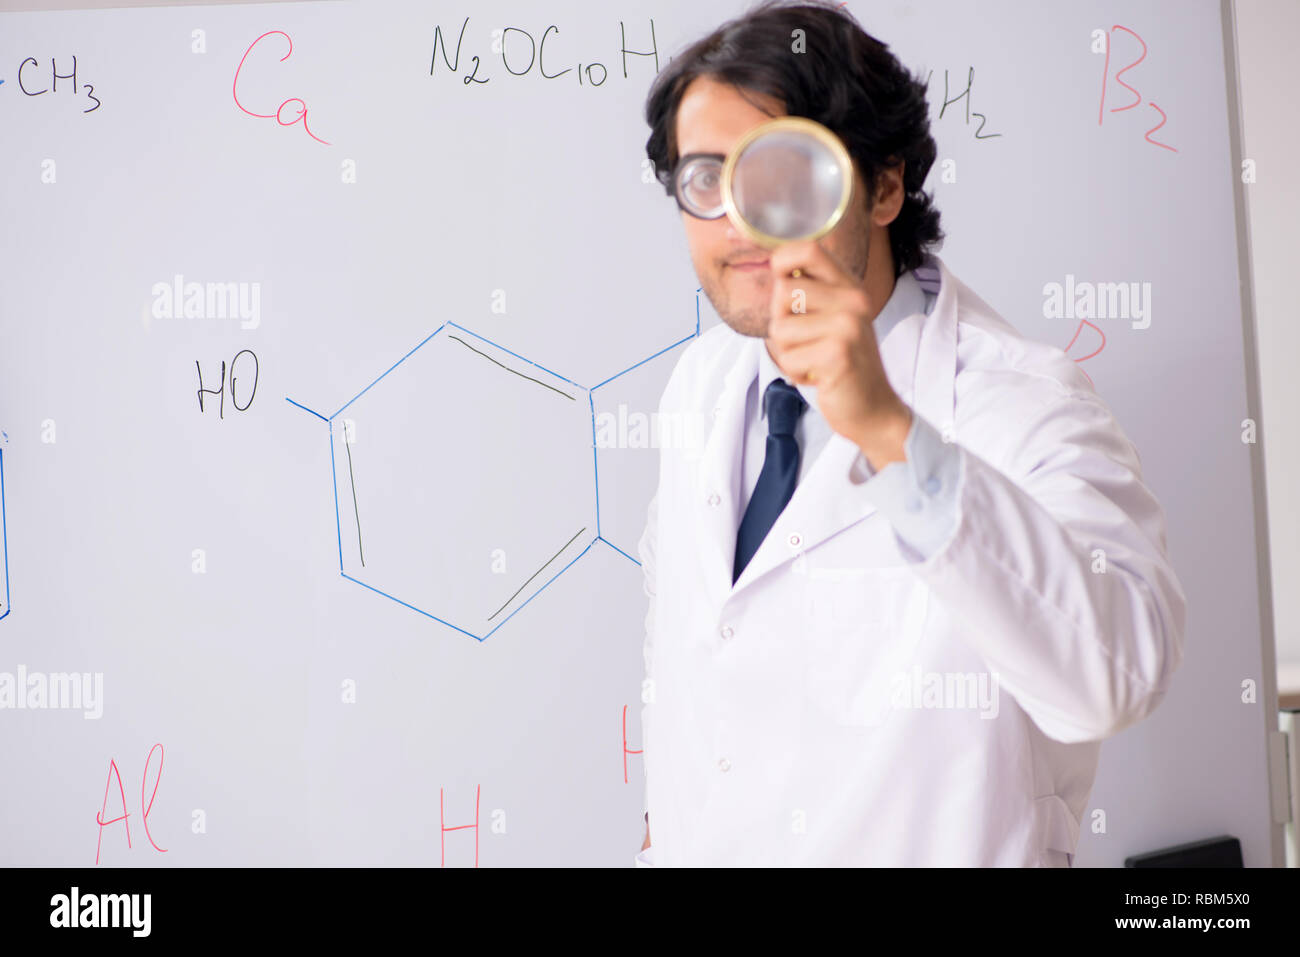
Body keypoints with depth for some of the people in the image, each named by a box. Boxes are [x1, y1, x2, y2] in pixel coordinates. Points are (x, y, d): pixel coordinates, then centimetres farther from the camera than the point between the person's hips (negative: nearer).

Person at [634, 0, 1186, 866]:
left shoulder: (1020, 400, -22)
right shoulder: (702, 379, -2)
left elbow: (1118, 673, -38)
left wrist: (891, 431, -47)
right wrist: (660, 817, 13)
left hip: (929, 848, -5)